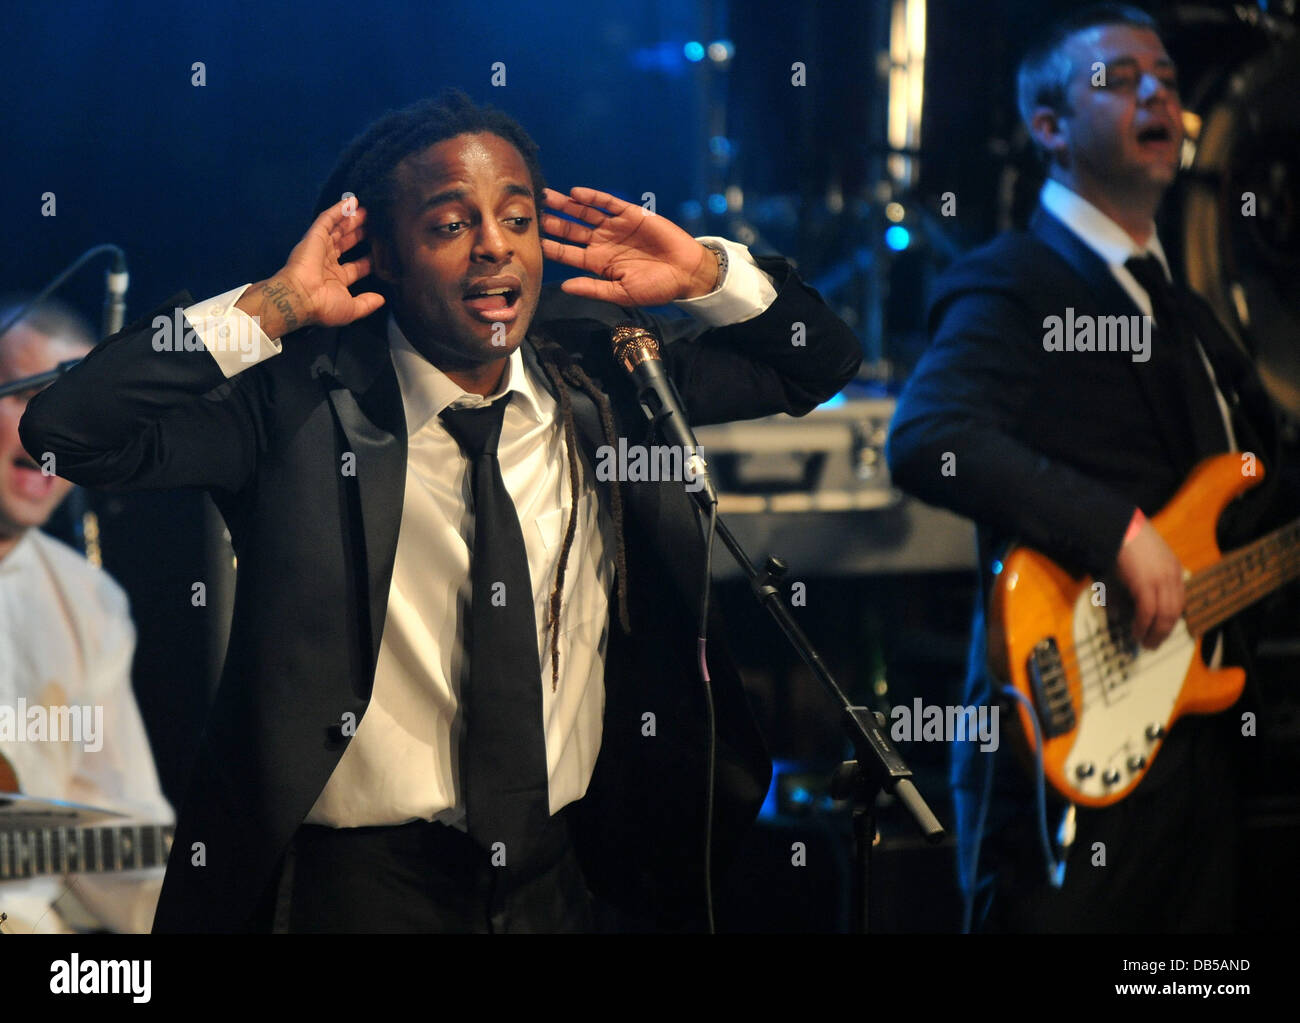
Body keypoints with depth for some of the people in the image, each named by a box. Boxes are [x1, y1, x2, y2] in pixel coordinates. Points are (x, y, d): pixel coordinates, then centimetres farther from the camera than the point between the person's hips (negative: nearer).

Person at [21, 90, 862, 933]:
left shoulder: (602, 373, 2)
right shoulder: (298, 401, -10)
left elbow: (819, 363, 13)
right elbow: (68, 431, -21)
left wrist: (707, 275, -5)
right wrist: (272, 308, -21)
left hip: (577, 874, 4)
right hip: (365, 884, -4)